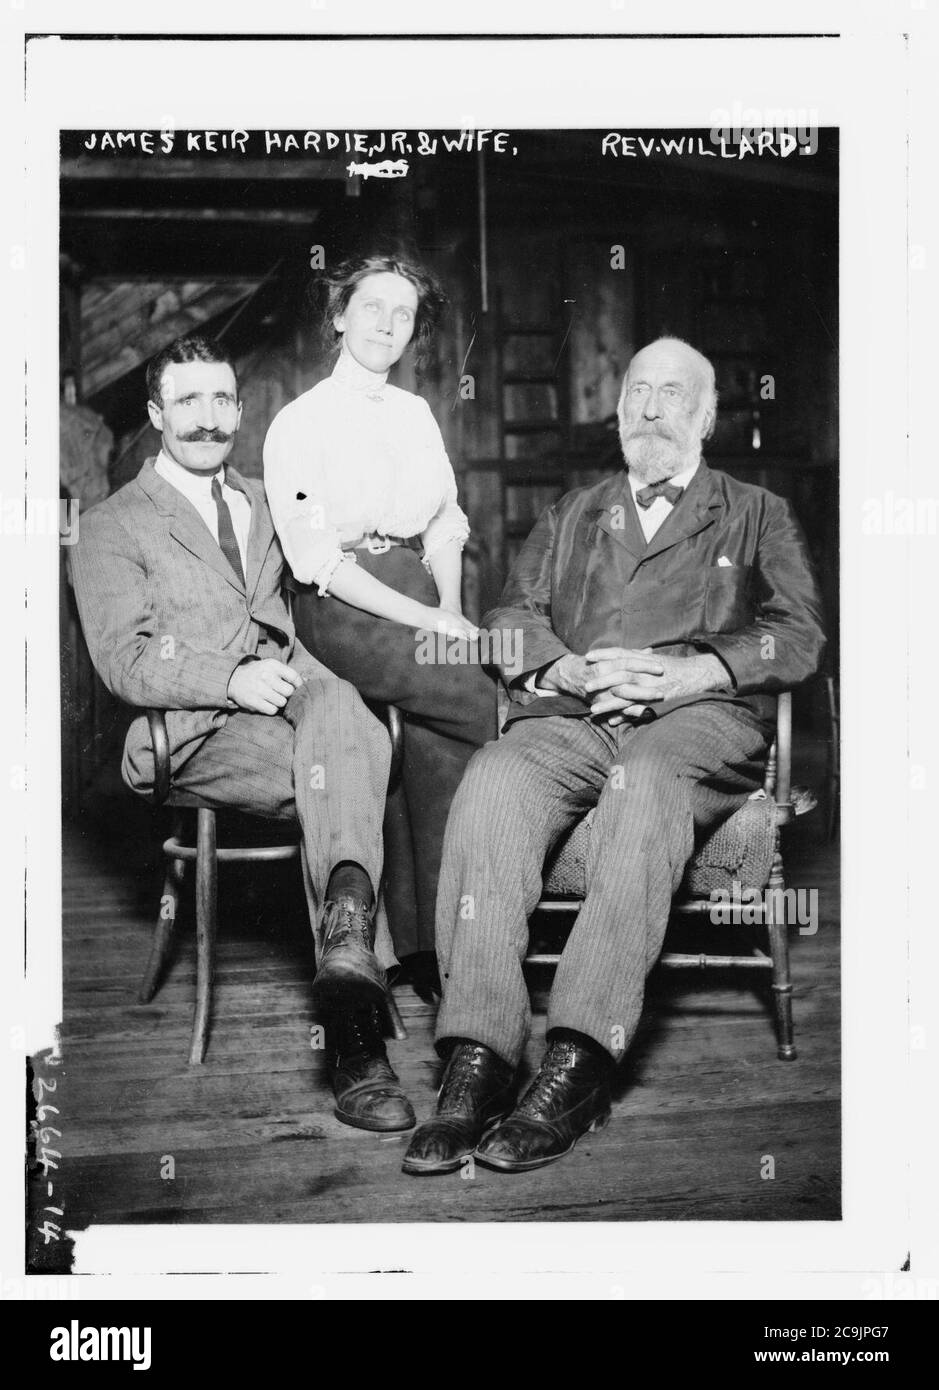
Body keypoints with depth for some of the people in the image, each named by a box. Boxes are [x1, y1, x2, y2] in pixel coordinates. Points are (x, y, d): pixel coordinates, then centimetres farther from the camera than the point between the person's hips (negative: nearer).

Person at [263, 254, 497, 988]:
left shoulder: (417, 413, 18)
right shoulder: (299, 422, 0)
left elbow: (445, 526, 16)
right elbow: (315, 558, -9)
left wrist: (449, 608, -5)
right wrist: (422, 620, -16)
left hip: (418, 597, 5)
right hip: (341, 609, -5)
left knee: (428, 740, -20)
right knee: (487, 703, -23)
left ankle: (426, 943, -12)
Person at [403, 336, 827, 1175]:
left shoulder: (758, 516, 24)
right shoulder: (572, 516, 32)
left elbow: (798, 639, 8)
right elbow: (510, 619, 19)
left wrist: (682, 675, -8)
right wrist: (570, 670, -4)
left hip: (699, 722, -2)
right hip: (571, 718, 3)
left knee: (644, 781, -39)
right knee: (492, 783, -33)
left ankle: (581, 1064, -44)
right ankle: (477, 1060, -38)